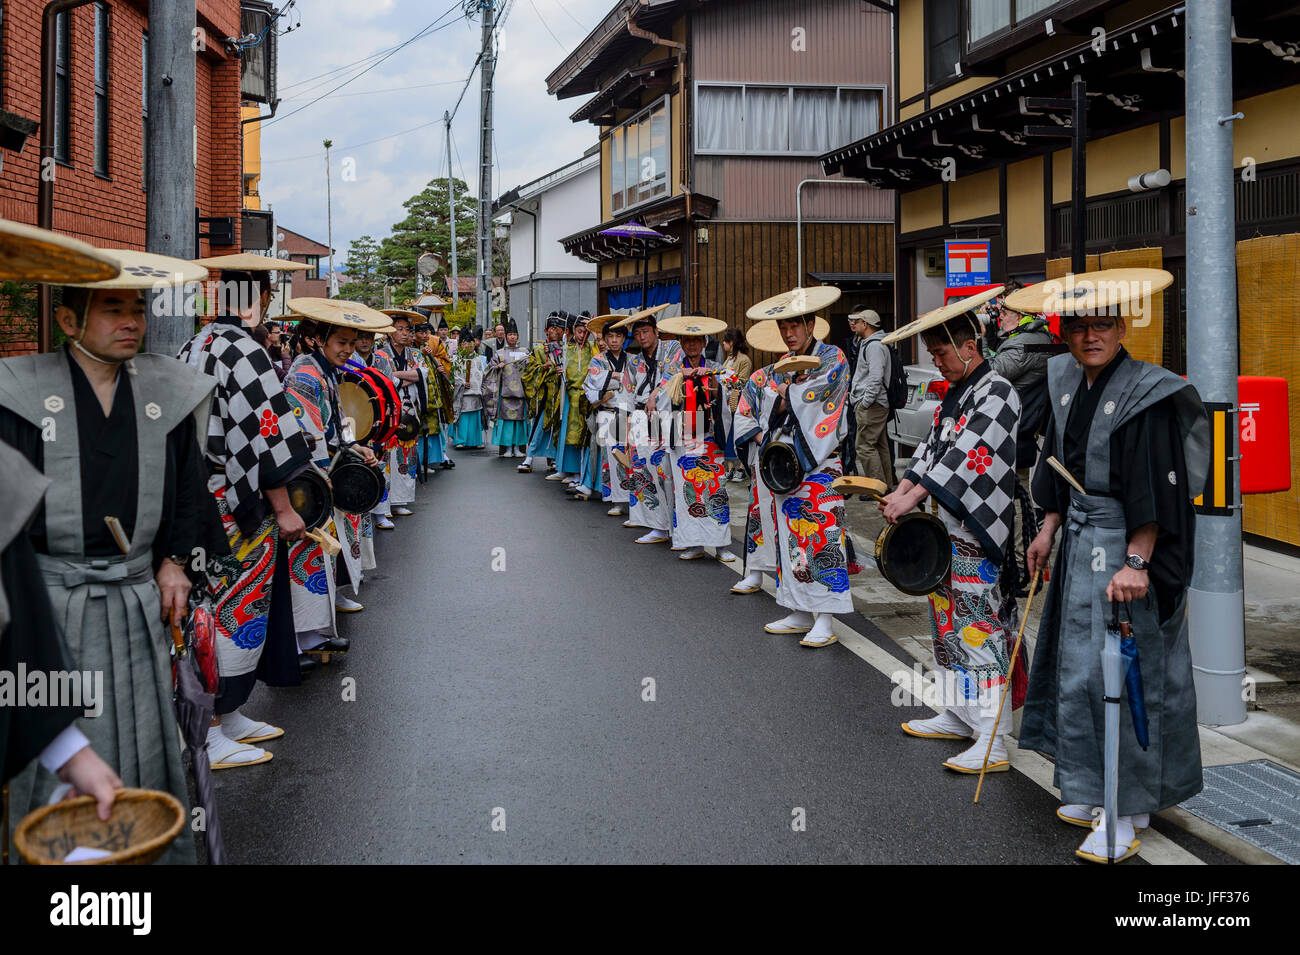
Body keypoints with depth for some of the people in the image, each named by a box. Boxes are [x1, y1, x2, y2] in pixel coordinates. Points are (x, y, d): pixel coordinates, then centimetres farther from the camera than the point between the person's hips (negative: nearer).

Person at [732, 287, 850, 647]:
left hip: (818, 465, -7)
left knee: (820, 535, -10)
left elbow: (809, 396, -17)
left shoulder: (833, 359, -3)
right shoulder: (778, 368, 15)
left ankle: (825, 620, -8)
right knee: (788, 536, 8)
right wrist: (763, 438, 1)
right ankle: (799, 614, 16)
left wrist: (782, 395, -6)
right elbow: (746, 413, 15)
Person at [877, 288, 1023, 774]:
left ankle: (993, 741, -5)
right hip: (948, 531, 9)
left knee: (980, 627, -9)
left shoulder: (996, 393, -14)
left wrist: (914, 495, -25)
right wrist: (903, 488, -3)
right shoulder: (954, 394, 15)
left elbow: (967, 454, -23)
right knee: (950, 620, 15)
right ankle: (959, 715, 28)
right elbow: (933, 446, 12)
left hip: (979, 533, -9)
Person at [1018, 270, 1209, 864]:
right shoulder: (1067, 384, 8)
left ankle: (1126, 812, 9)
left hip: (1128, 548, -8)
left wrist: (1137, 561, -24)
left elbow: (1153, 486, -20)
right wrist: (1049, 529, 16)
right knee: (1081, 669, 13)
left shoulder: (1148, 394, -15)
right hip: (1082, 542, 8)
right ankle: (1094, 793, 28)